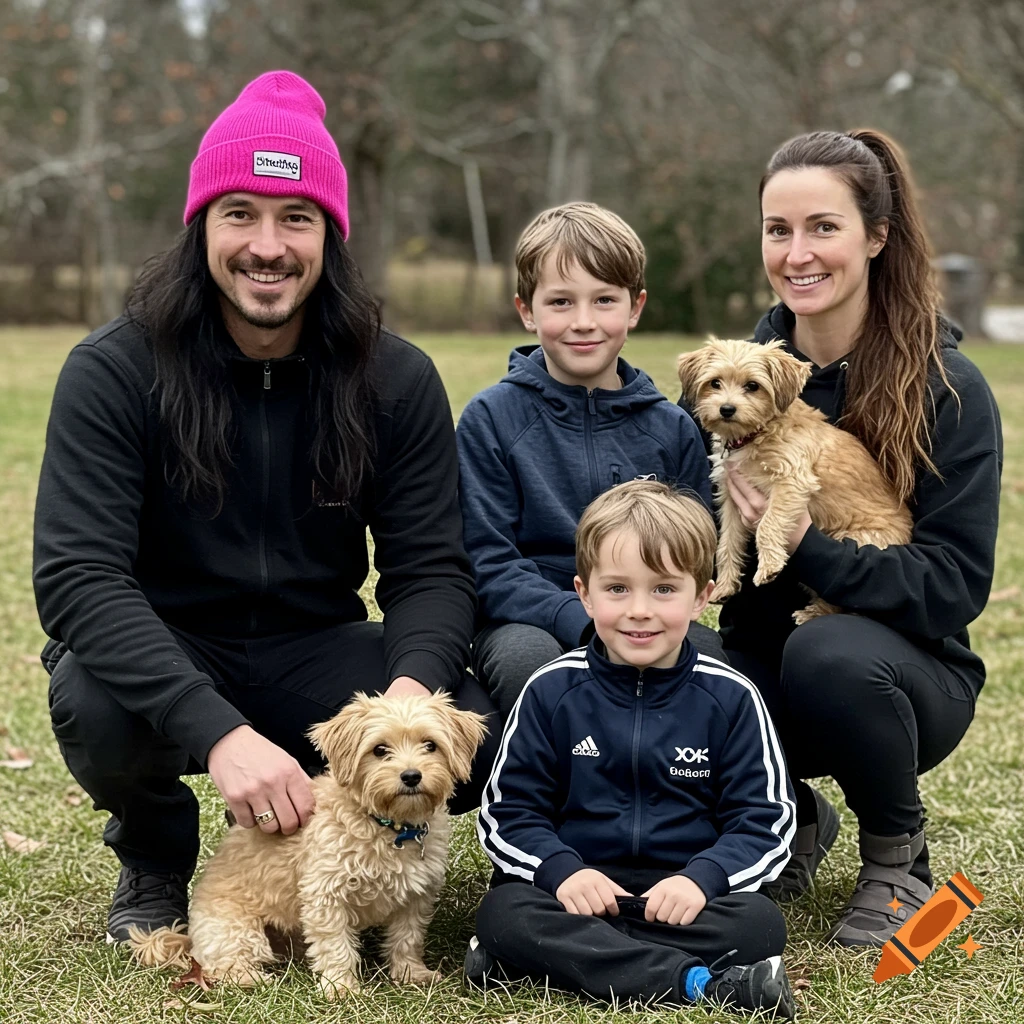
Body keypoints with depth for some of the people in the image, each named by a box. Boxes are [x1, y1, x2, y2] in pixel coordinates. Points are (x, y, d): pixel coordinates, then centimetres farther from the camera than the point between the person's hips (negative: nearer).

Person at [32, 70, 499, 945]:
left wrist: (410, 690, -32)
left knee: (480, 742, -24)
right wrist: (219, 731, -38)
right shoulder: (114, 372, -16)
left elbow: (431, 566, -8)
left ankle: (313, 825, 10)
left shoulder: (395, 379, -7)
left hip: (316, 653, 2)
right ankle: (154, 857, 1)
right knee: (95, 708, -36)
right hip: (158, 654, -2)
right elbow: (75, 576, -25)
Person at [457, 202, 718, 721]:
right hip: (528, 622, -2)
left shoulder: (672, 429, 9)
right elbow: (490, 566, -5)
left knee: (716, 652, -29)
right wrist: (586, 624, -20)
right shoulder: (490, 418, 0)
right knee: (526, 658, -36)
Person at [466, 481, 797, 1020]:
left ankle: (564, 957, -26)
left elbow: (765, 820, 0)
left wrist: (702, 877, -19)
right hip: (575, 887, 0)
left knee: (760, 923, -28)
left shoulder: (730, 697, 1)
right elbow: (507, 812, 3)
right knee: (503, 913, -29)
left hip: (683, 892, 0)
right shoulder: (551, 691, 2)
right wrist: (561, 870, -17)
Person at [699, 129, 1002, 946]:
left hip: (911, 670, -3)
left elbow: (956, 583, -18)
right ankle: (797, 822, 9)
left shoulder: (948, 389, -12)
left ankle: (901, 858, -5)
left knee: (829, 652, -37)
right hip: (765, 657, 4)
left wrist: (808, 549, -30)